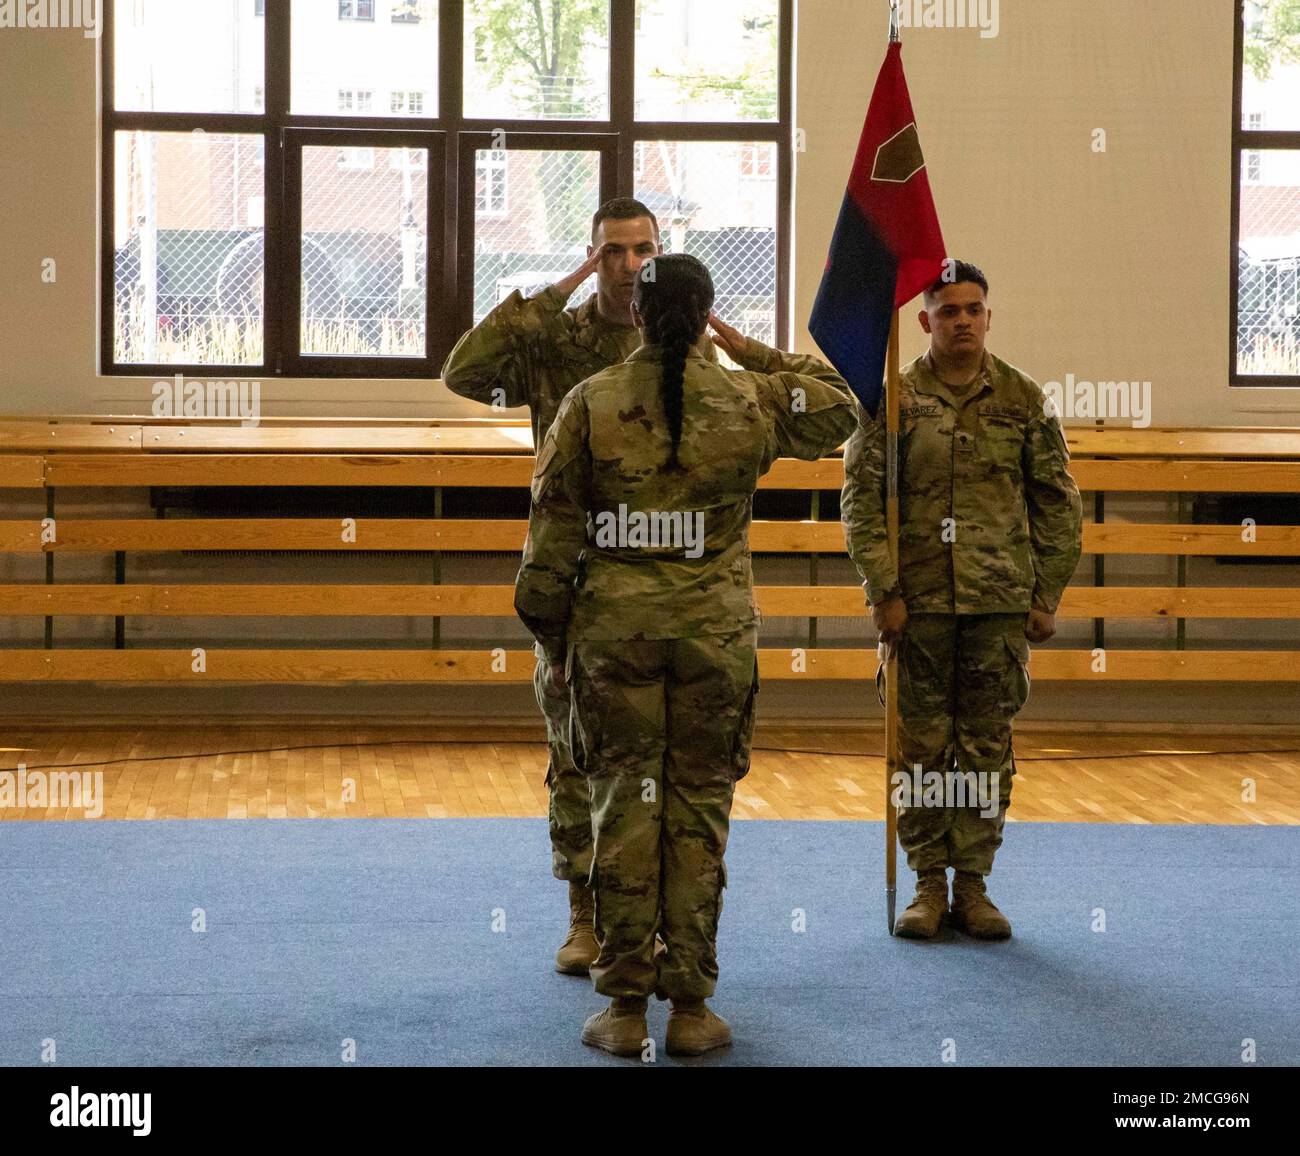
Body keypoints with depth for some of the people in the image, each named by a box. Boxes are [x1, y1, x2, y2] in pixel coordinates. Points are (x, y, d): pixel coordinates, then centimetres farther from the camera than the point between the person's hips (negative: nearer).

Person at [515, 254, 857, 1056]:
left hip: (614, 628, 0)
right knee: (699, 810, 6)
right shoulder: (750, 402, 0)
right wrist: (749, 351, 19)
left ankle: (625, 1008, 8)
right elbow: (838, 409, 20)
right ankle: (691, 1006, 9)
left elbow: (554, 532, 0)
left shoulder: (591, 404, -2)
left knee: (625, 807, 5)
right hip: (716, 629, 0)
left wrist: (550, 633, 10)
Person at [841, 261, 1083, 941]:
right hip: (918, 602, -1)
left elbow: (1058, 504, 9)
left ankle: (973, 884, 14)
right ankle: (929, 883, 13)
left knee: (987, 745, 5)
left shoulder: (1023, 401, 7)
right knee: (921, 744, 3)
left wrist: (1046, 596, 4)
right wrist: (883, 590, -7)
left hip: (1000, 603, 1)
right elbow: (861, 498, 0)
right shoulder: (894, 399, 2)